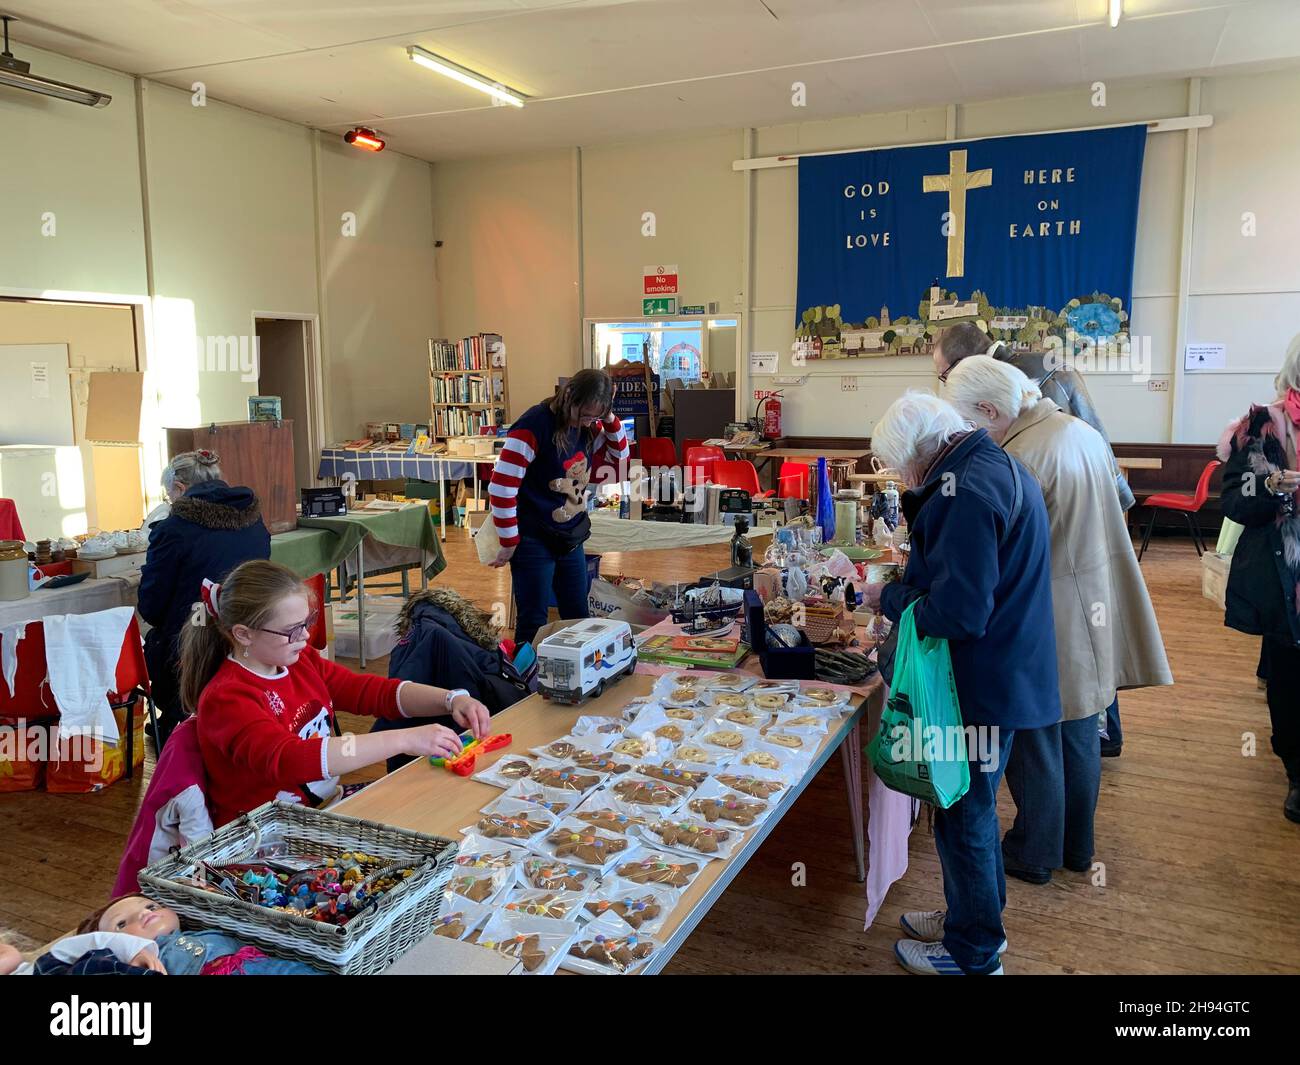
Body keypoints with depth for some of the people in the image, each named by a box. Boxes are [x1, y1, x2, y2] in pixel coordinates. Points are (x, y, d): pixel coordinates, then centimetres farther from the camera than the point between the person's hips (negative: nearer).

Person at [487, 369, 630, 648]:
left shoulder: (589, 426, 0)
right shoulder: (533, 426, -21)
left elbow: (618, 459, 15)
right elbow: (501, 488, -21)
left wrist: (611, 422, -4)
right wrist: (509, 543, -14)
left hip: (571, 538, 7)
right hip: (534, 541, -7)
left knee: (578, 619, 14)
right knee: (533, 625, -1)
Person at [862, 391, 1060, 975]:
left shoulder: (966, 491, -25)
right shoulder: (1001, 467, 8)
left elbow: (957, 614, -29)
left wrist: (889, 598, -14)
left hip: (981, 688, -10)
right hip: (1008, 677, 10)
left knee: (963, 818, 7)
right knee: (973, 808, 24)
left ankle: (971, 953, 26)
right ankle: (975, 919, 42)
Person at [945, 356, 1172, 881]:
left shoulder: (1019, 458, -24)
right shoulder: (1084, 433, 2)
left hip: (1045, 624, -8)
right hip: (1094, 612, 9)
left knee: (1036, 740, 9)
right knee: (1079, 735, 20)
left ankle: (1035, 854, 26)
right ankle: (1077, 846, 37)